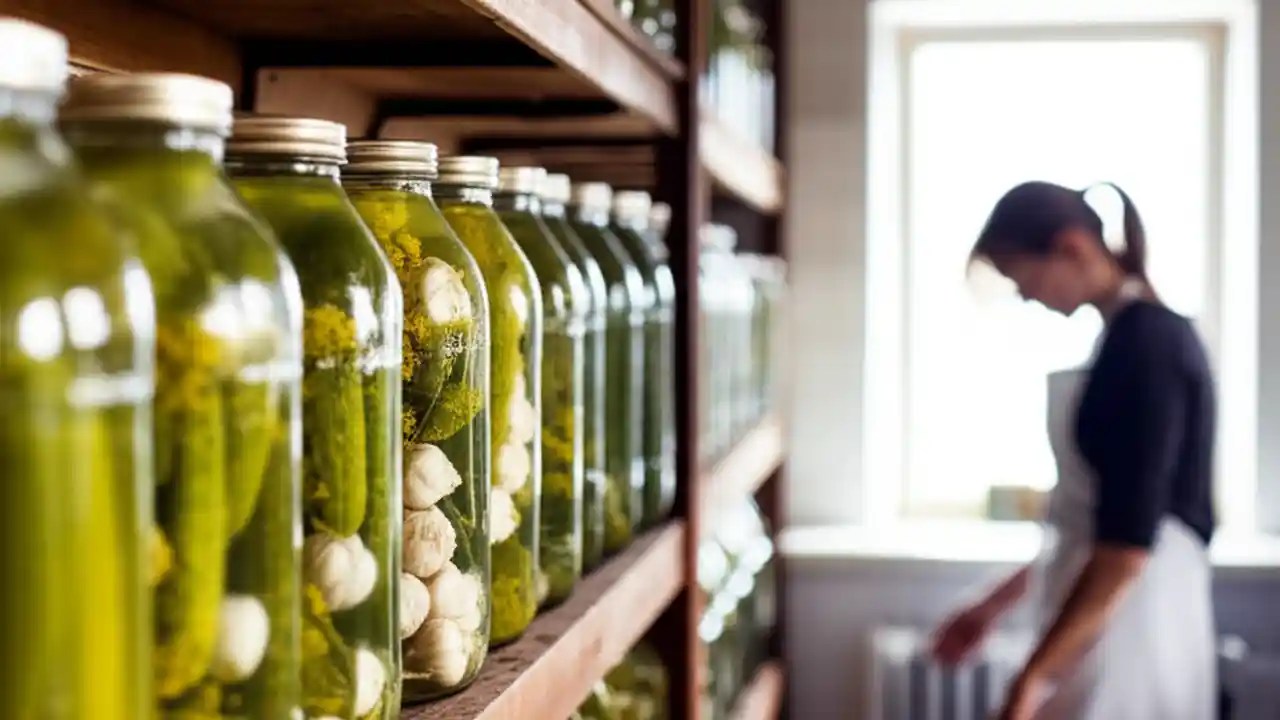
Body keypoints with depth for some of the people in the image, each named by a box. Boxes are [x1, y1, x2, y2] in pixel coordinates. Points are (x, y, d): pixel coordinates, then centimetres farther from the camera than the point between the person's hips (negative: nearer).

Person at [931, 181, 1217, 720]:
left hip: (1128, 628, -10)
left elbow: (1128, 541, -22)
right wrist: (997, 603, 23)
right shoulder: (1136, 337, 13)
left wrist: (1032, 676, -22)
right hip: (1101, 627, 10)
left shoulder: (1146, 345, -16)